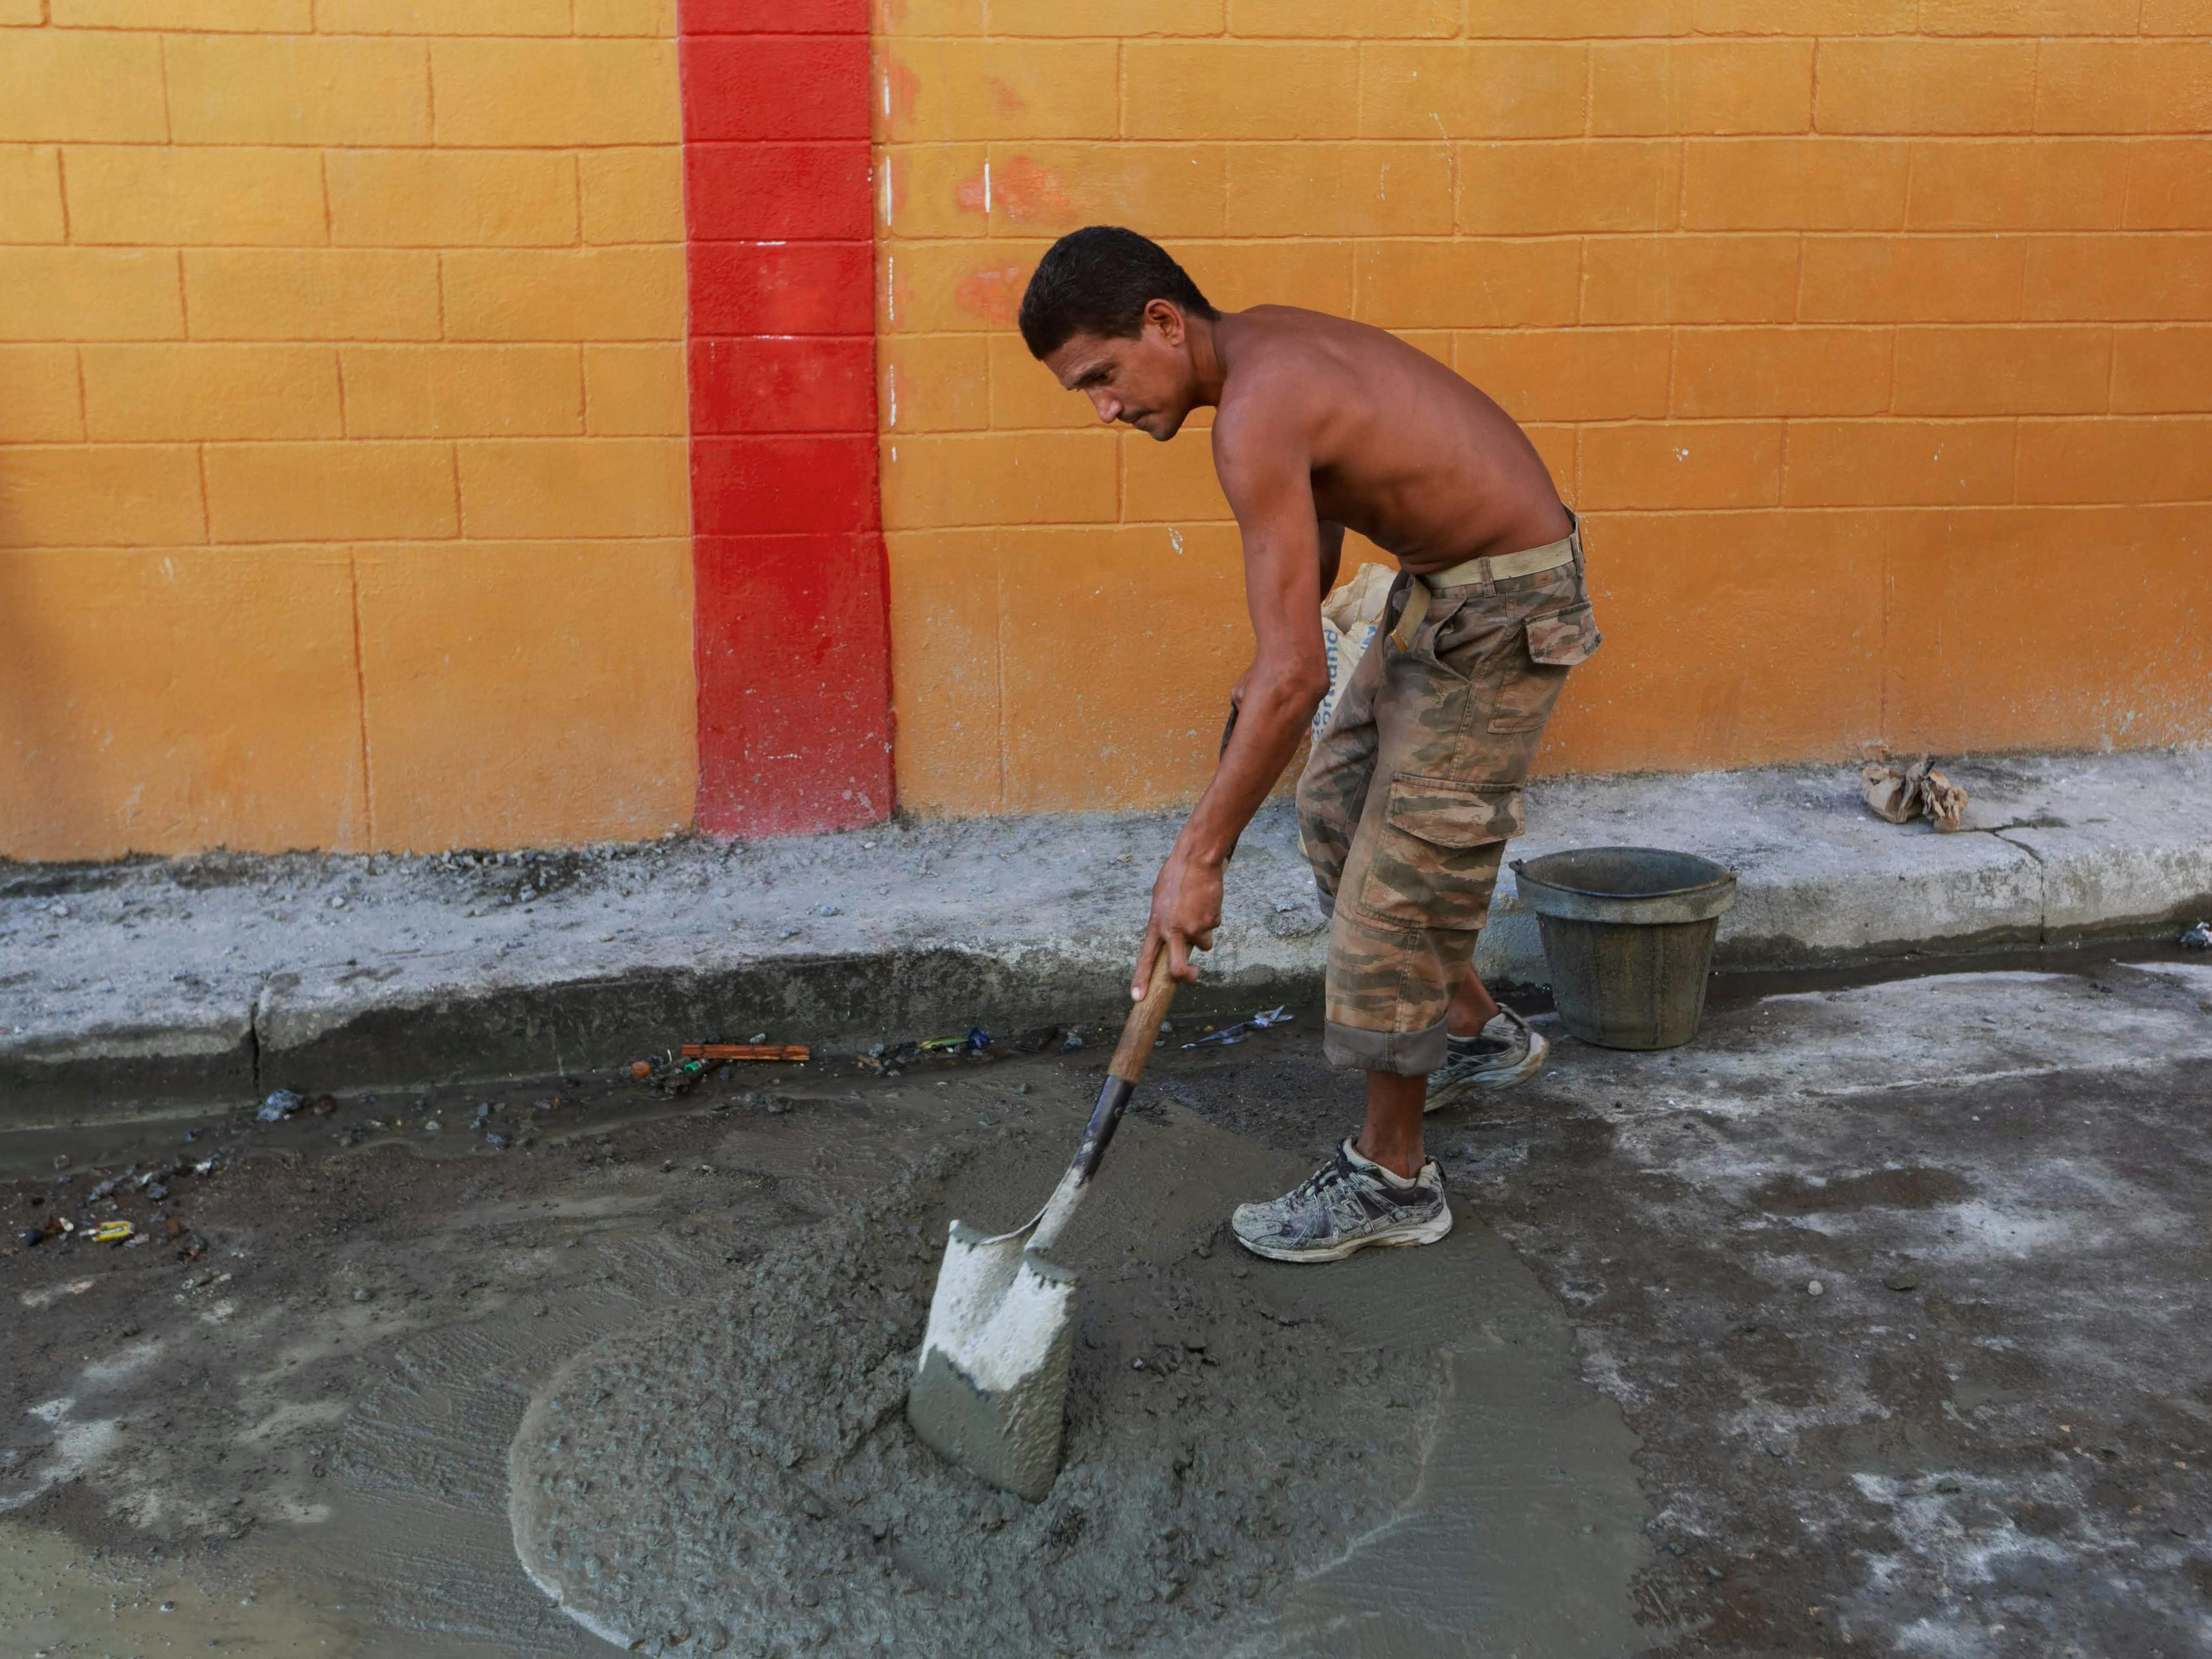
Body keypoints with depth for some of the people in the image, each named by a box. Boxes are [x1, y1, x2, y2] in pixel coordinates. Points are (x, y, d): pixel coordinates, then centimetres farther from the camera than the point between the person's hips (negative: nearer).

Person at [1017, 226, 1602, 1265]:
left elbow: (1293, 679, -32)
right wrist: (1272, 665, 21)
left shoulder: (1256, 416, -28)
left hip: (1503, 614, -10)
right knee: (1337, 807, 21)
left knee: (1395, 877, -5)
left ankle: (1391, 1178, 11)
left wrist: (1197, 859, -27)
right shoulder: (1261, 343, 2)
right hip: (1440, 590, 10)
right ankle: (1479, 1034, 39)